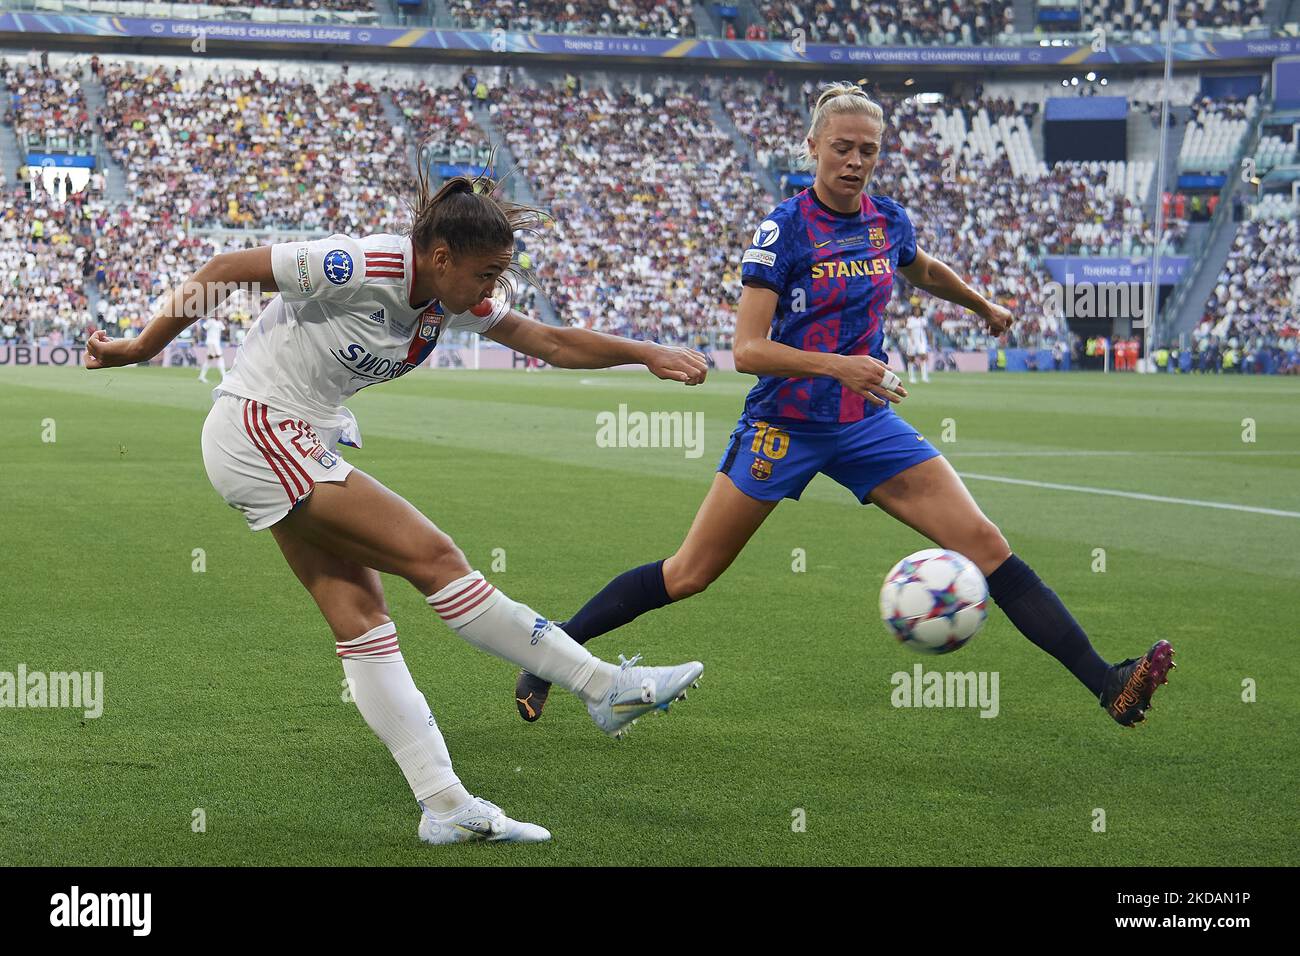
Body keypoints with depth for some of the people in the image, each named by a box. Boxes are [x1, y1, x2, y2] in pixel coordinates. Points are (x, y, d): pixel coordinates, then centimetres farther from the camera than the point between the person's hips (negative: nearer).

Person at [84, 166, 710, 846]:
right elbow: (225, 271, -17)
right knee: (431, 556, -12)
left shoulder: (453, 300, 1)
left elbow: (549, 342, 10)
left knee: (360, 613, 1)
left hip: (309, 443, 9)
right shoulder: (361, 267, -24)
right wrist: (139, 350, -9)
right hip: (258, 431, -9)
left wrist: (646, 354, 2)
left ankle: (444, 805, -2)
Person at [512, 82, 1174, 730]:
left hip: (866, 425, 4)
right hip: (783, 426, -4)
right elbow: (747, 350, -20)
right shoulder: (784, 228, -14)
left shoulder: (888, 221, 2)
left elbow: (925, 271, 28)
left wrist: (985, 307, 41)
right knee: (688, 575, 2)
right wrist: (838, 365, -33)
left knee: (983, 543, -9)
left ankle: (1107, 685, -11)